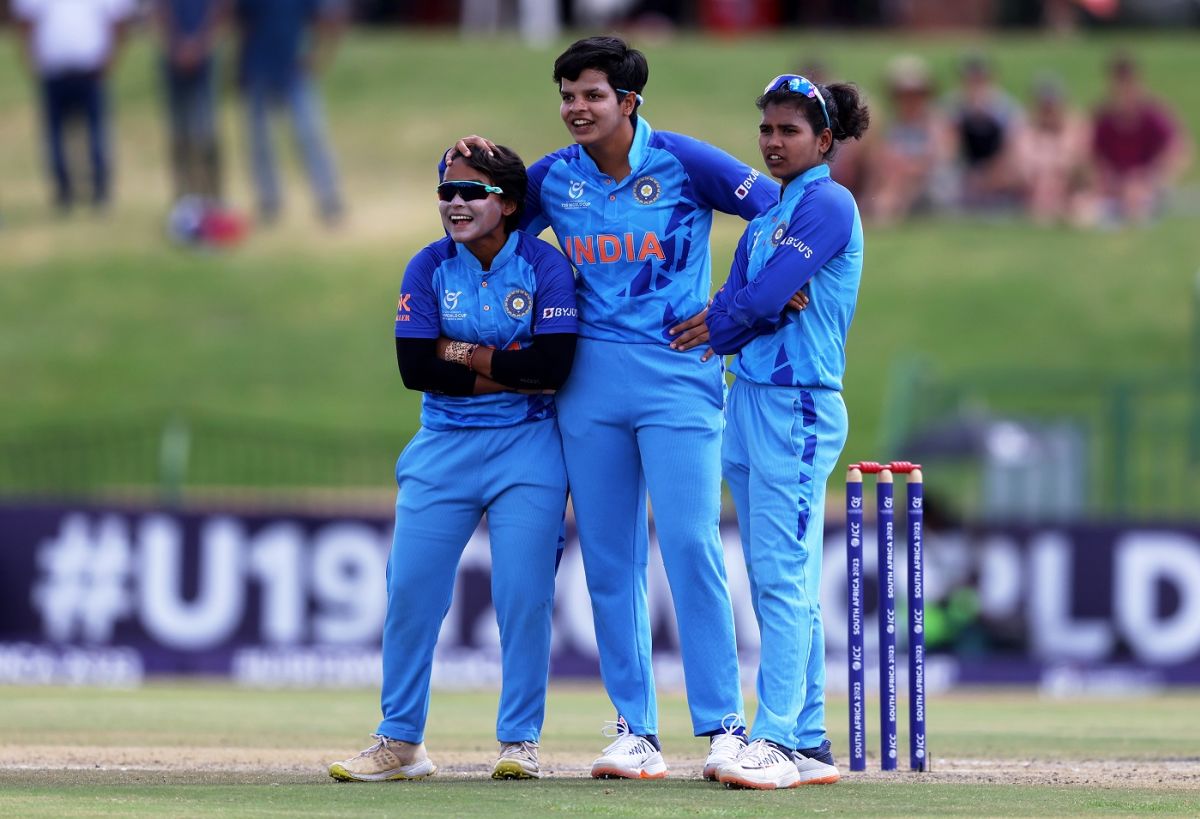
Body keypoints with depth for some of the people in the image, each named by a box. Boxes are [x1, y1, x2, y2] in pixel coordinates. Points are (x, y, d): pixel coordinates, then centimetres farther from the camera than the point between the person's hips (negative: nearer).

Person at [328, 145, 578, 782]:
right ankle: (400, 741, 8)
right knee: (410, 589, -2)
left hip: (527, 445, -3)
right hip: (444, 445, 3)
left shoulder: (545, 265, -5)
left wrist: (459, 352, -11)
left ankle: (520, 741, 6)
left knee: (524, 596, -6)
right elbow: (415, 367, -8)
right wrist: (512, 371, -14)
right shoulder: (428, 268, 2)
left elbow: (554, 365, -16)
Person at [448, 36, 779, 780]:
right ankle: (636, 732, 9)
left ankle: (723, 726, -8)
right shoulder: (554, 178, 8)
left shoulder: (684, 163, -5)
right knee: (609, 559, 4)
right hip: (590, 378, 4)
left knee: (692, 546, -11)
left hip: (678, 375, -4)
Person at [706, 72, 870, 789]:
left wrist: (717, 322, 3)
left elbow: (758, 300, -15)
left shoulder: (828, 205, -8)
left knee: (783, 575, -12)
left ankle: (779, 740, -15)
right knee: (778, 583, 8)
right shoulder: (768, 213, 19)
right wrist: (771, 307, -9)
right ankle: (810, 743, 10)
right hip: (748, 399, 9)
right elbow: (735, 304, 12)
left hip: (799, 404, -9)